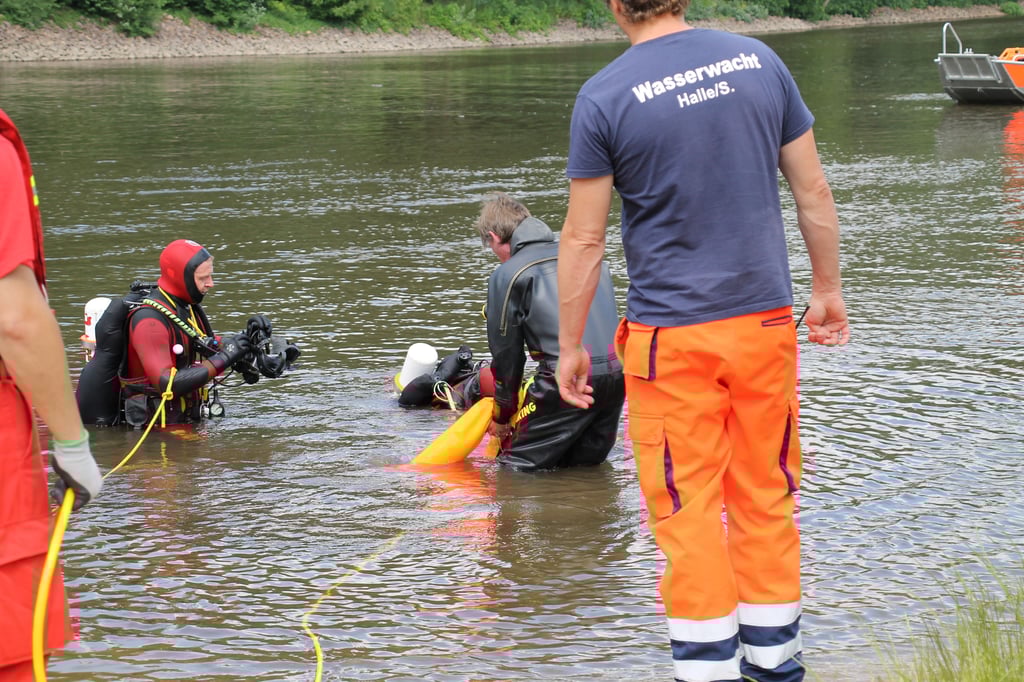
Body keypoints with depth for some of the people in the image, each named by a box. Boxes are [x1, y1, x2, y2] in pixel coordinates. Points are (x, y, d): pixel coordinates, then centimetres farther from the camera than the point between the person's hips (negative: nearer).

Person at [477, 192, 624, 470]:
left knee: (517, 465, 5)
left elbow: (506, 353, 8)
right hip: (617, 374, 6)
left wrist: (502, 416, 21)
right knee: (587, 464, 20)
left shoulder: (507, 274, 4)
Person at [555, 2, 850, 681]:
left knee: (687, 505, 4)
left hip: (671, 334, -4)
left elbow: (583, 237, -6)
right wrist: (828, 289, 18)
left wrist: (571, 346, 4)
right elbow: (814, 192, 6)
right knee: (766, 492, 13)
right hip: (765, 319, 4)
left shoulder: (604, 97, -10)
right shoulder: (759, 60, 1)